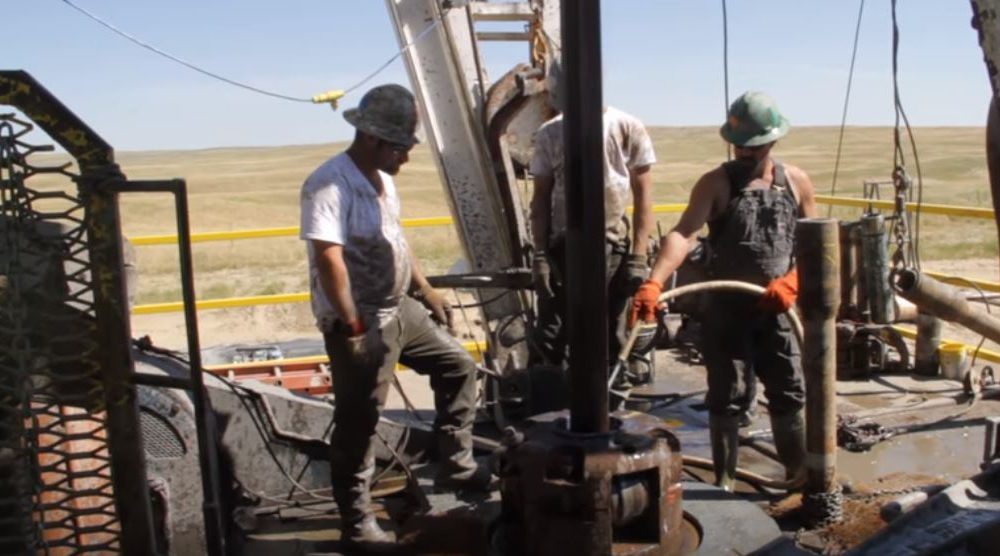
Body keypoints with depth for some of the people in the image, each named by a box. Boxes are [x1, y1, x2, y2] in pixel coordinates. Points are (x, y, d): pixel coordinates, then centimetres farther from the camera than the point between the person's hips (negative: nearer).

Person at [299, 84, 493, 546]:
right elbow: (329, 259, -26)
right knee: (358, 423, 2)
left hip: (401, 310, 9)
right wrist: (351, 326, -26)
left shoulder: (381, 178, 10)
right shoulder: (330, 184, -20)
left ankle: (455, 467, 26)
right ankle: (357, 522, 17)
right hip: (360, 324, -9)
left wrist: (427, 292, 20)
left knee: (458, 366, 16)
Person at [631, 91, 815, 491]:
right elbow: (683, 233, -22)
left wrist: (792, 281, -12)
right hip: (726, 308, -2)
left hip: (775, 309, 3)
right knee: (726, 398, 5)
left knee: (789, 395, 12)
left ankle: (801, 475, 29)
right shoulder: (716, 183, -8)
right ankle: (725, 481, 18)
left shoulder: (797, 182, 3)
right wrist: (654, 282, -38)